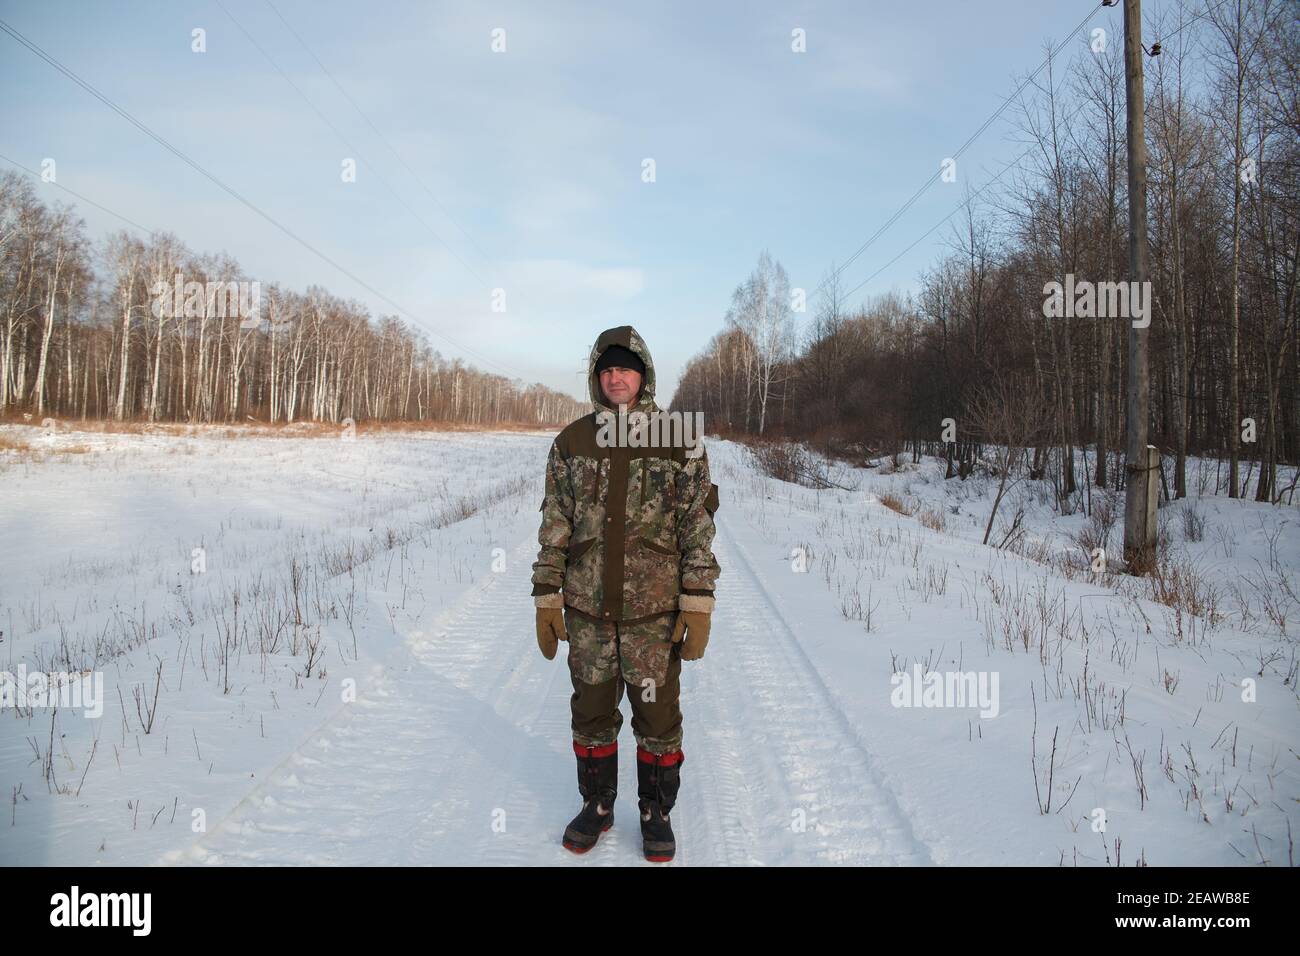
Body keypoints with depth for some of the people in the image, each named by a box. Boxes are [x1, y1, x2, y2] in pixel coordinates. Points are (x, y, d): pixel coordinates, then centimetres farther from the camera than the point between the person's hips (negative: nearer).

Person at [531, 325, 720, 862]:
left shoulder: (679, 442, -3)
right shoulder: (572, 442, 3)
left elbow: (698, 530, -4)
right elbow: (554, 527, 6)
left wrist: (698, 607, -9)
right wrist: (546, 600, 3)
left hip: (655, 610, -2)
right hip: (586, 609, 2)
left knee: (658, 716, 9)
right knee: (592, 713, 14)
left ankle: (656, 813, 30)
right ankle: (596, 807, 35)